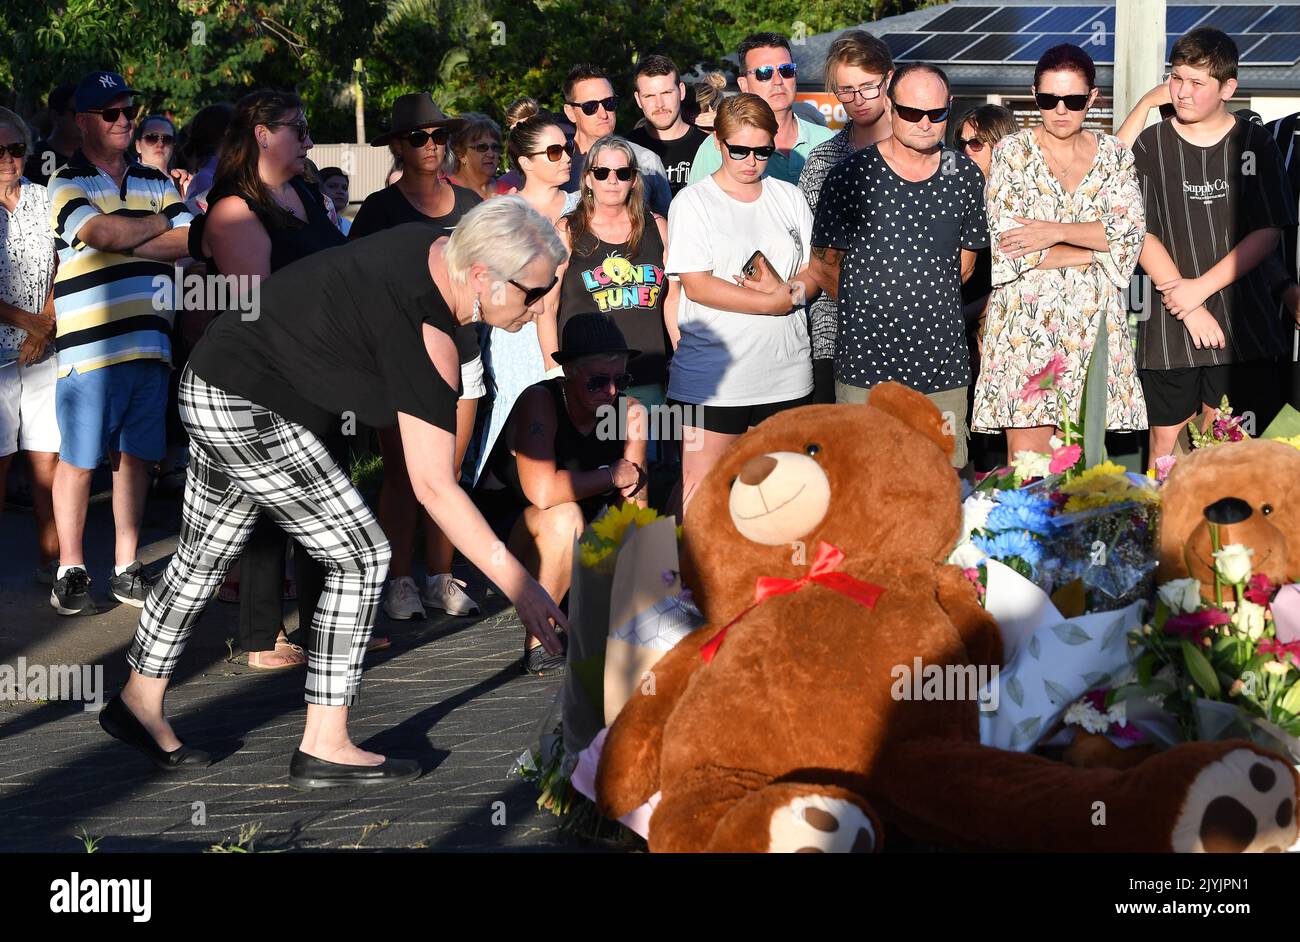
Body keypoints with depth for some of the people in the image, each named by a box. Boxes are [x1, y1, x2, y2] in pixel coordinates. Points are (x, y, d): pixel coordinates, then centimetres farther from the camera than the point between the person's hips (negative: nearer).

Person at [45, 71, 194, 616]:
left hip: (149, 341, 5)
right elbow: (102, 232, -17)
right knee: (78, 459, -2)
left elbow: (190, 242, 2)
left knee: (136, 454, 7)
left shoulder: (156, 183, 16)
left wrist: (125, 240, -11)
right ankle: (70, 571, 7)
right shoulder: (67, 183, 2)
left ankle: (126, 568, 15)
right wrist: (159, 224, -2)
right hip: (89, 344, -4)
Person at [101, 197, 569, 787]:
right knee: (362, 557, -5)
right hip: (246, 411, -10)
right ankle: (324, 748, 0)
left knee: (204, 557, 20)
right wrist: (518, 585, -28)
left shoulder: (435, 247, -2)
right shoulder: (426, 338, -28)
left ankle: (138, 703, 34)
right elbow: (434, 487, -28)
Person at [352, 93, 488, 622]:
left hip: (459, 351, 4)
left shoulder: (468, 204, 11)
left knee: (449, 472, 5)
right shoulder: (380, 209, -1)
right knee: (402, 474, -3)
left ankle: (441, 578, 12)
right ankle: (400, 582, 3)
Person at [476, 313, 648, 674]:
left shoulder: (631, 412, -9)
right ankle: (537, 647, -22)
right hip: (503, 522, -5)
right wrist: (613, 475, -26)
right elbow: (543, 492, -39)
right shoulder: (539, 402, -25)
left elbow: (635, 508, -7)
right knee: (564, 516, -36)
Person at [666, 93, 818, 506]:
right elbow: (697, 286, -11)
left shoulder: (789, 198, 11)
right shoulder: (693, 202, -2)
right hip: (712, 377, -4)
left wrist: (788, 289, -14)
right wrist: (773, 302, -14)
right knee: (699, 497, -5)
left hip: (786, 374, 4)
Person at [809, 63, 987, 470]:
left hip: (943, 367, 3)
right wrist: (871, 305, 8)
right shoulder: (851, 176, -4)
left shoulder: (965, 176, 7)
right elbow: (823, 265, 3)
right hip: (867, 367, -3)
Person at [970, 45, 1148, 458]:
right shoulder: (1012, 153, 4)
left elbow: (1131, 231, -2)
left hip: (1094, 323, 2)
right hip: (1026, 323, -2)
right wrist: (1097, 252, -5)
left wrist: (1057, 231, -12)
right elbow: (1008, 245, -7)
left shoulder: (1115, 155, 12)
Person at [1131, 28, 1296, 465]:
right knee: (1167, 439, 2)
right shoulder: (1150, 145, 4)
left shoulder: (1256, 144, 4)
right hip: (1170, 328, 0)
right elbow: (1142, 235, -2)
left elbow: (1267, 234, 0)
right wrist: (1190, 311, -11)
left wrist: (1200, 288, -10)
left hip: (1244, 326, 0)